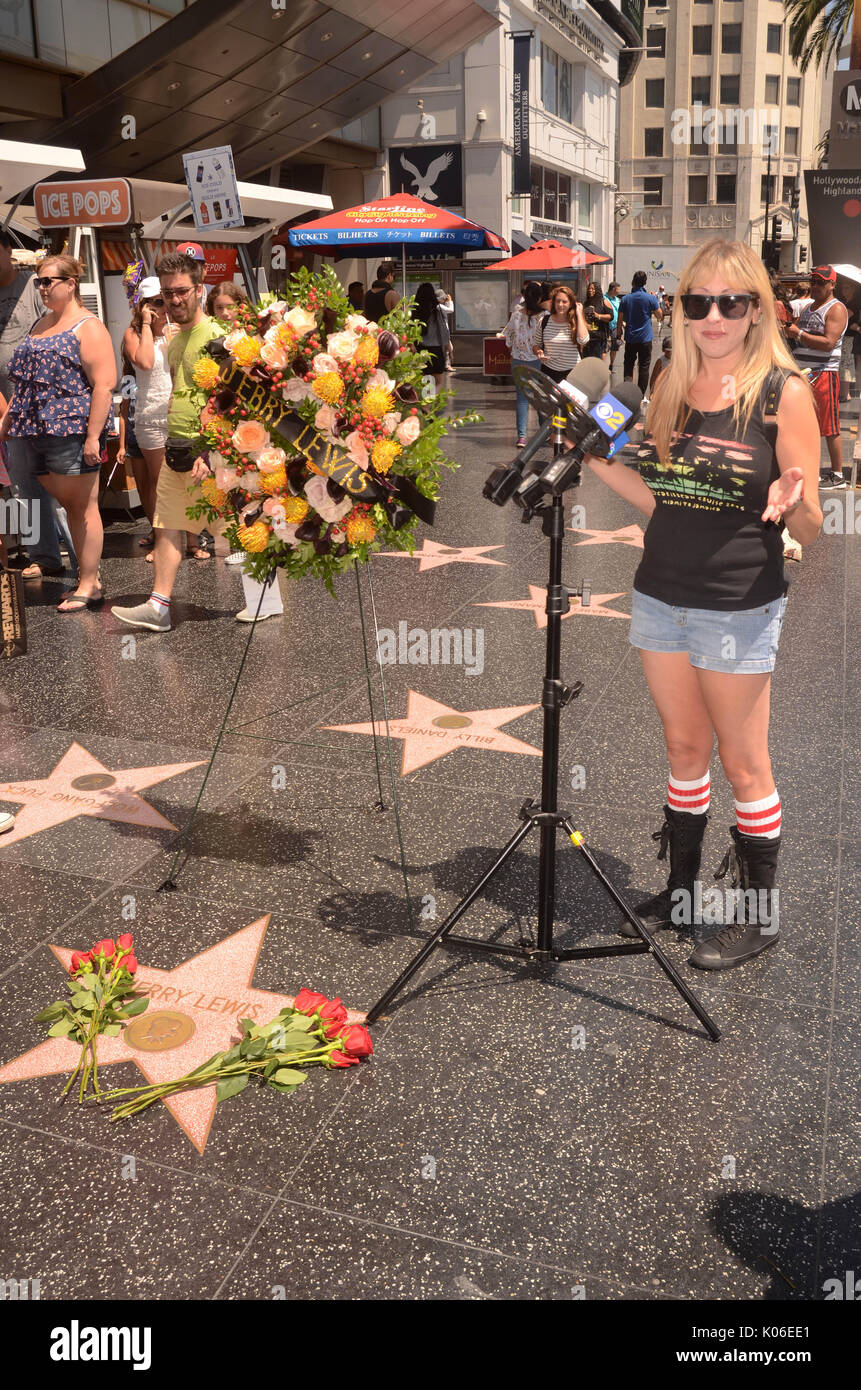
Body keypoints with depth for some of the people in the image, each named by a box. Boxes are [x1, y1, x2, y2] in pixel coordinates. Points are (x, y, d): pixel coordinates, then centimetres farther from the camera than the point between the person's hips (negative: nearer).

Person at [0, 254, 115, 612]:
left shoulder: (87, 327, -6)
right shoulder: (41, 324, 20)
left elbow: (104, 385, -15)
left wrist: (93, 436, -21)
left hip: (71, 432, -8)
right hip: (35, 431, 8)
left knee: (82, 507, -2)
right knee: (68, 505, 9)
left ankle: (88, 586, 4)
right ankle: (88, 577, 16)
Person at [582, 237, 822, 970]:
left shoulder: (785, 392, -9)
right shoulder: (672, 384, 6)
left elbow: (811, 526, -8)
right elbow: (661, 498, 11)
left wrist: (793, 504, -30)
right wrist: (593, 455, 3)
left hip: (739, 609, -5)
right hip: (661, 598, 5)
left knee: (744, 763, 5)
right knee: (685, 748, 16)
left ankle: (760, 913, 21)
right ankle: (681, 890, 31)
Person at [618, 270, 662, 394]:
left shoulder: (625, 299, -3)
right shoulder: (650, 298, -9)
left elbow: (620, 319, 3)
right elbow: (659, 316, 3)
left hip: (630, 338, 2)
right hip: (645, 338, -1)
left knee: (628, 364, 11)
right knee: (644, 366, 6)